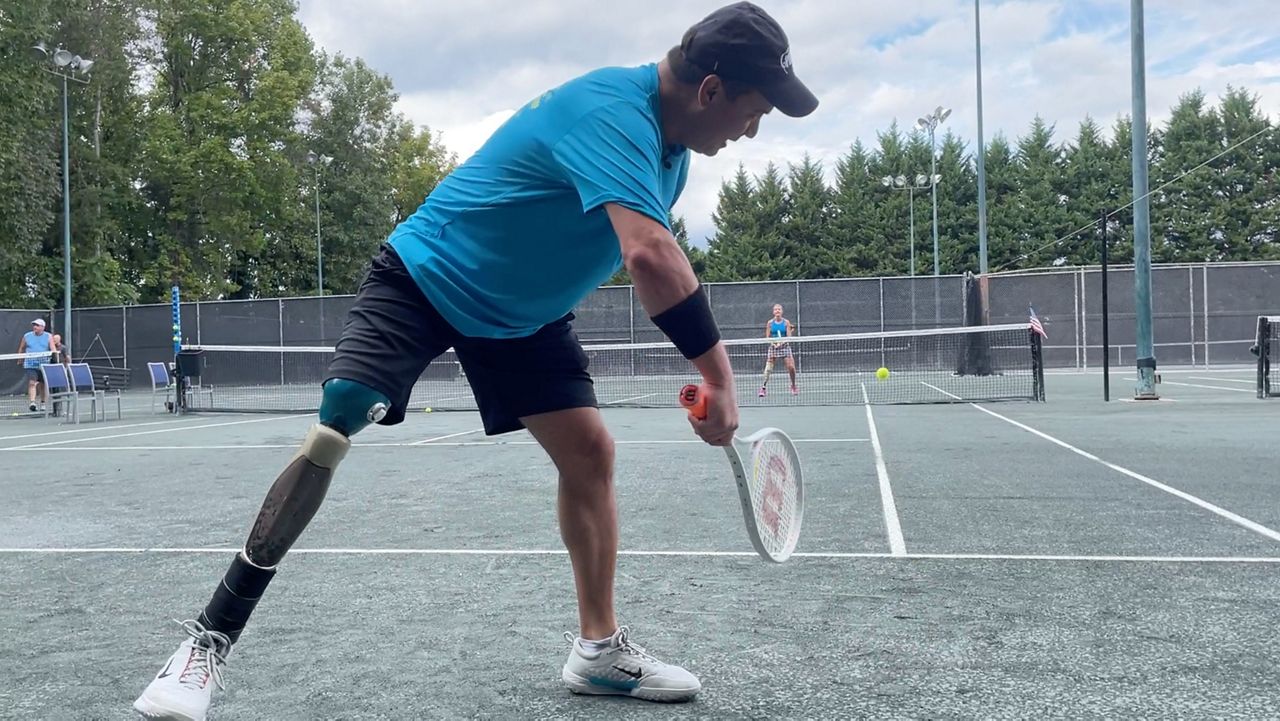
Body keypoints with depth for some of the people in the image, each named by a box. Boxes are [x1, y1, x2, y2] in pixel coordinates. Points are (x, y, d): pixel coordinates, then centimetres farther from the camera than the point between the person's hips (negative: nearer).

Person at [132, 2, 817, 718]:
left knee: (590, 449, -3)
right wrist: (719, 374, -39)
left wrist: (707, 360, 2)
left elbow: (654, 256, 14)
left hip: (523, 309, 8)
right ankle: (211, 640, -4)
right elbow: (650, 256, -46)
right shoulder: (613, 112, -31)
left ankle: (601, 647, 11)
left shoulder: (671, 145, 0)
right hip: (425, 276, -8)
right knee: (329, 439, -18)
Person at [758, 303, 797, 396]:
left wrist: (782, 342, -22)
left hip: (784, 346, 0)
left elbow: (789, 336, -5)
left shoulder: (786, 322, -1)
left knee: (791, 366, -7)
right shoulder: (770, 323, 1)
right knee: (768, 367, -9)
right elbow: (767, 337, 2)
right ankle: (764, 387, -3)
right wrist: (773, 343, -15)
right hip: (773, 347, 0)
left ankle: (793, 386, 13)